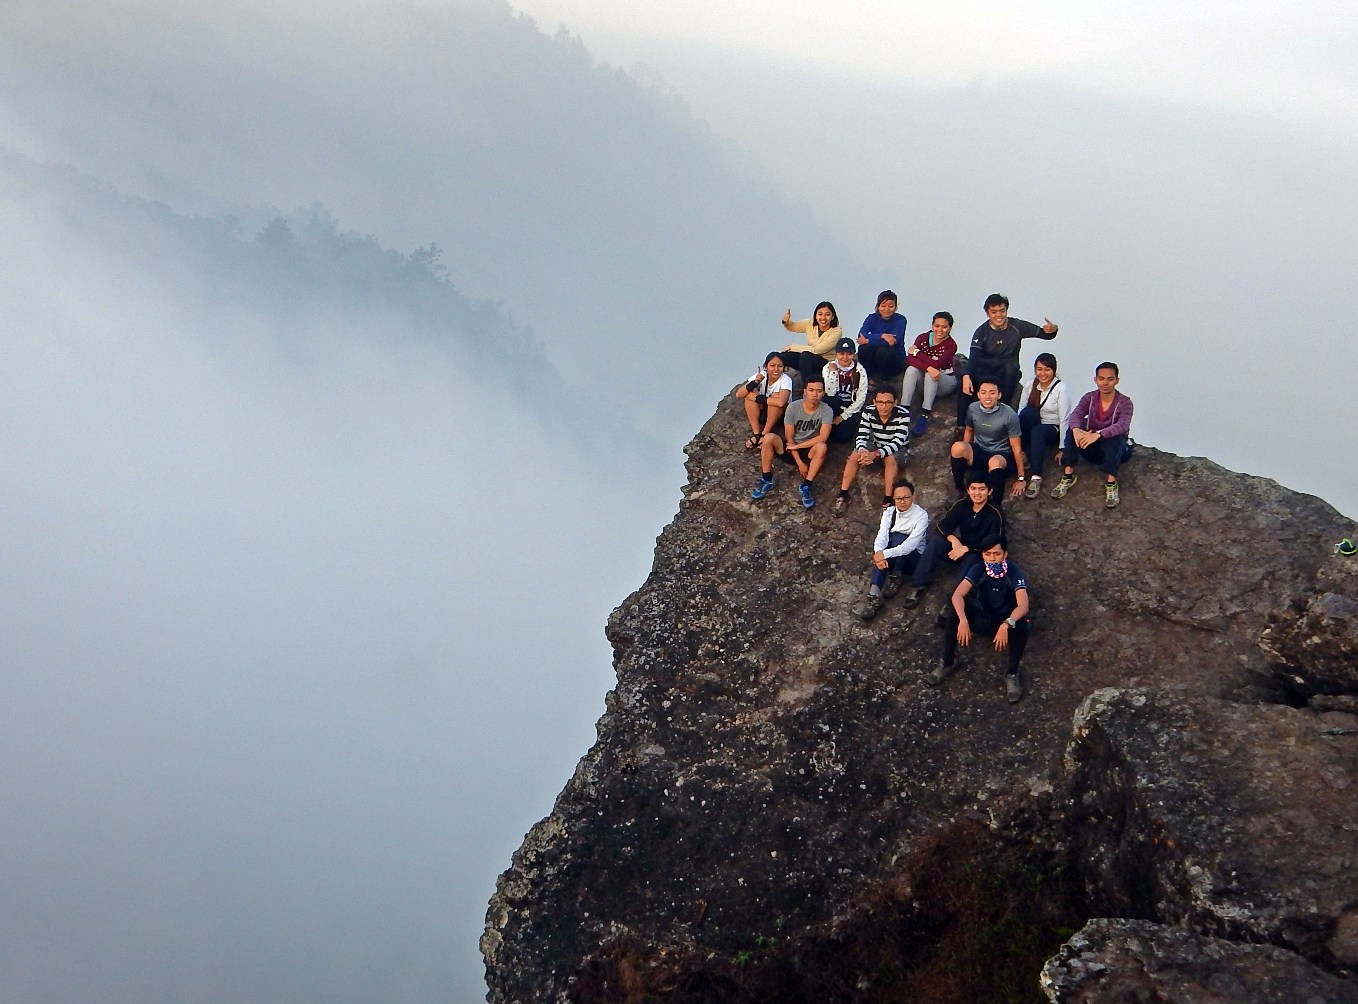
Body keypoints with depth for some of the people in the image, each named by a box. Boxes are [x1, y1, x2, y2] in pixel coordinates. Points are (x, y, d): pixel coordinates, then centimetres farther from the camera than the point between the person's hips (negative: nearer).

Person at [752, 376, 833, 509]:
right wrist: (799, 462, -17)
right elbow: (789, 437, -10)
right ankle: (767, 481, -14)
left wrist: (797, 446, -21)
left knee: (821, 447, -35)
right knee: (769, 438, -25)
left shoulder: (826, 410, -14)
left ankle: (806, 487, -25)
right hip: (791, 448, 2)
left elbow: (823, 437, -24)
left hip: (809, 451, -2)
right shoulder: (794, 407, -11)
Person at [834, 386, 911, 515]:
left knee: (890, 458, -36)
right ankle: (843, 495, -16)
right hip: (876, 447, 4)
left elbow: (898, 442, -36)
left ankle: (887, 500, -31)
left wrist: (875, 454, -52)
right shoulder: (868, 412, -16)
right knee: (855, 455, -22)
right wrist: (863, 451, -46)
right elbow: (861, 437, -20)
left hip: (899, 451, -4)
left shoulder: (903, 414, -28)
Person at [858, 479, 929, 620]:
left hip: (913, 557, -4)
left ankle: (896, 578, -18)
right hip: (891, 559, 4)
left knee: (897, 537, -31)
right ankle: (874, 595, -45)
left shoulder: (921, 515, -15)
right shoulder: (889, 512, 0)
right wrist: (879, 554, -37)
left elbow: (911, 544, -27)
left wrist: (885, 554, -38)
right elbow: (882, 536, -15)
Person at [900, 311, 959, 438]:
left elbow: (937, 364, -30)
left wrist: (916, 352, -20)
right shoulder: (923, 338, -7)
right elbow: (909, 359, -21)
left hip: (946, 382, -3)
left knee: (931, 375, -34)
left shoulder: (951, 345, -17)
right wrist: (928, 368, -36)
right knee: (911, 369, -27)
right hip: (926, 379, 3)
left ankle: (925, 415, -41)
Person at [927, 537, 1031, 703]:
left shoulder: (1015, 573, -23)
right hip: (982, 618, 2)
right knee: (955, 608, -27)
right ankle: (947, 662, -13)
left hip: (1006, 620, -2)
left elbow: (1023, 606, -37)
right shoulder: (978, 569, -16)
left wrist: (1006, 625, -55)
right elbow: (957, 595, -29)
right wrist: (963, 620, -47)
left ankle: (1012, 673, -16)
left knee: (1020, 625, -37)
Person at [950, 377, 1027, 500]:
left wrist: (1020, 478, -6)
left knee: (995, 462, -41)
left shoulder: (1009, 415, -16)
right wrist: (965, 453, 17)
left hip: (1001, 455, -4)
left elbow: (1016, 448, -10)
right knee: (957, 447, -29)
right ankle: (959, 491, -15)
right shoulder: (973, 409, -6)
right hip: (978, 451, 4)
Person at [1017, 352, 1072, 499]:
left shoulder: (1060, 389, -12)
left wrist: (1062, 448, -16)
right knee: (1027, 412, -30)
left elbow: (1064, 420, -14)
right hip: (1034, 428, 4)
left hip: (1053, 431, -4)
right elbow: (1021, 412, -2)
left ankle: (1036, 477, -47)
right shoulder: (1031, 386, 2)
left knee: (1037, 431, -39)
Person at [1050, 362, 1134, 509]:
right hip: (1091, 448, 3)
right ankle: (1068, 476, -24)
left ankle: (1111, 483, -34)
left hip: (1114, 450, -3)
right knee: (1072, 430, -23)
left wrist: (1098, 434, -50)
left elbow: (1122, 426, -33)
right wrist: (1077, 430, -47)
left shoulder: (1124, 402, -15)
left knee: (1115, 437, -36)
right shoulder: (1089, 398, -4)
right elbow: (1075, 415, -21)